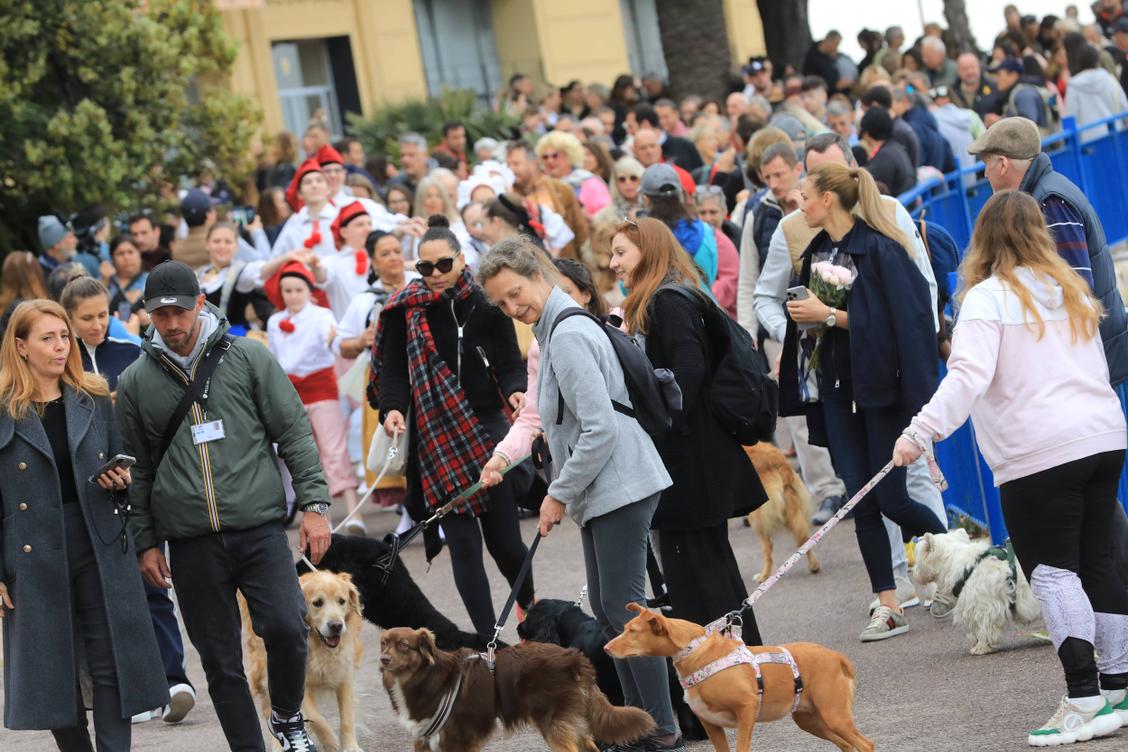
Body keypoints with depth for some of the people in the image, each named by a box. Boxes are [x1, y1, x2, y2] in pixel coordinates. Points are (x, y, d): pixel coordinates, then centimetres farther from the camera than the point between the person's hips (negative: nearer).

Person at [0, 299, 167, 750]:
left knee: (112, 666, -2)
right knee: (54, 670, 5)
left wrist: (121, 481, -6)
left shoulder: (95, 400, 8)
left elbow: (121, 473, 18)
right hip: (38, 560, -2)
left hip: (101, 552, 2)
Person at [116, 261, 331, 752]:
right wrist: (145, 541, 9)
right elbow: (136, 470, 13)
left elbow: (295, 433, 4)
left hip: (259, 531, -2)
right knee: (220, 662, 3)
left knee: (286, 628, -17)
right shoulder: (135, 382, 7)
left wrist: (314, 505, -3)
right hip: (191, 545, 2)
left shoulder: (248, 358, 3)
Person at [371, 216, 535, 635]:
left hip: (488, 429, 0)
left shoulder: (485, 304, 0)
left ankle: (529, 606, 34)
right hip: (436, 439, 0)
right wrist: (392, 408, -18)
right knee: (464, 545, -3)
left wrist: (515, 390, -19)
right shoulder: (405, 309, 1)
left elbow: (509, 363, 2)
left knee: (503, 539, 4)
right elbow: (394, 369, 0)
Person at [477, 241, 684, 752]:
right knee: (605, 608, 12)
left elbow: (600, 428, -21)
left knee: (622, 604, -9)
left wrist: (560, 493, -14)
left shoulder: (568, 335, -17)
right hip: (599, 491, 11)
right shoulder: (554, 329, 14)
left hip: (618, 486, -11)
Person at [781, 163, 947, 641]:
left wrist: (830, 315, -20)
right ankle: (888, 607, 6)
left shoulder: (879, 249, -14)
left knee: (891, 498, -5)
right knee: (861, 501, 2)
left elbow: (901, 319, -19)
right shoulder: (817, 251, 10)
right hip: (837, 386, 7)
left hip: (880, 386, -7)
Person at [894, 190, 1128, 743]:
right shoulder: (1071, 289, 17)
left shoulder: (988, 298, -5)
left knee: (1052, 573, -4)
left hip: (1039, 454, -7)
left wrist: (922, 431, -23)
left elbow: (968, 375, -19)